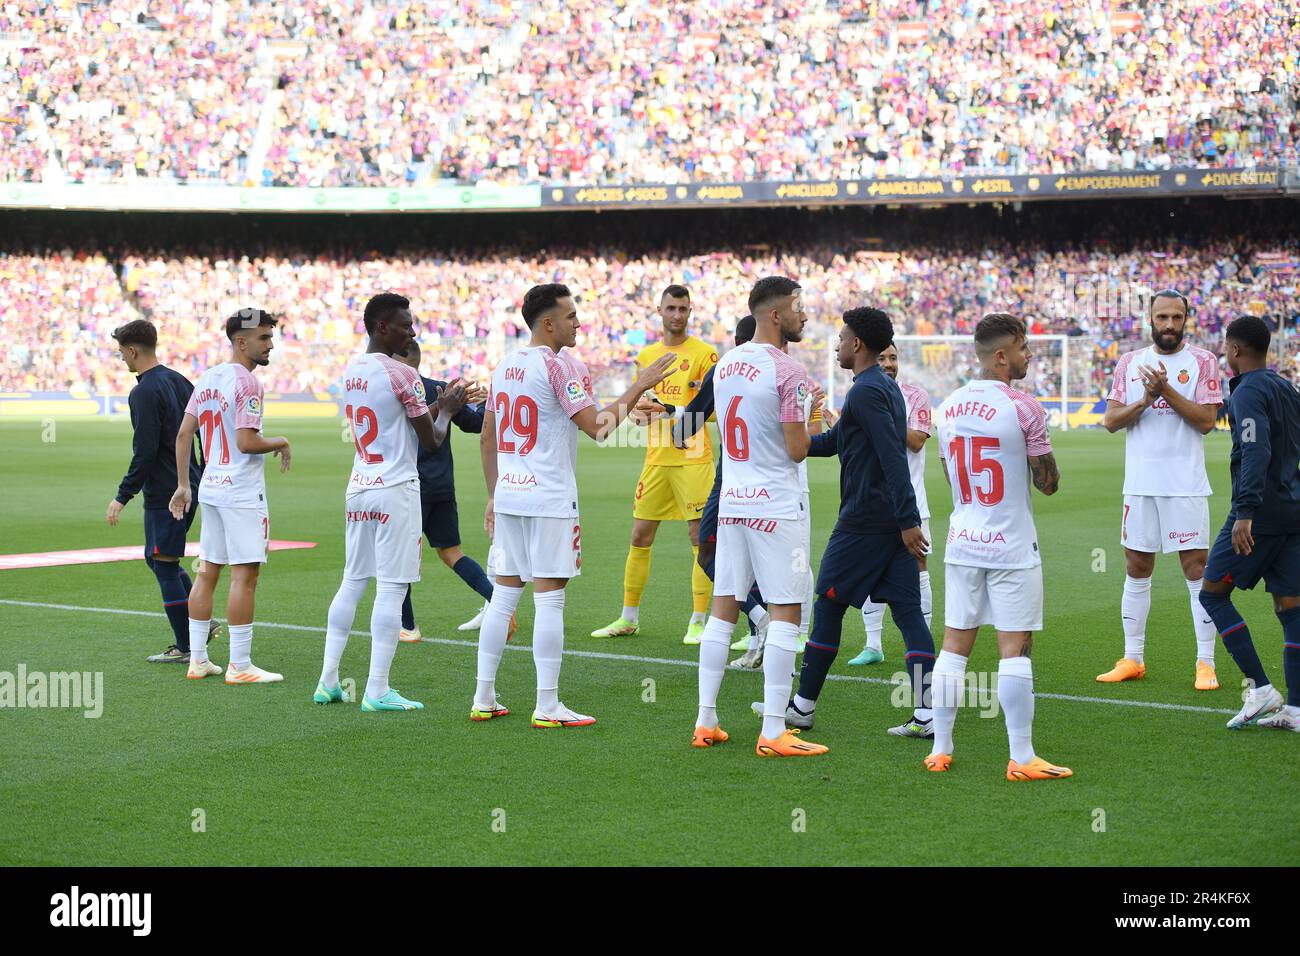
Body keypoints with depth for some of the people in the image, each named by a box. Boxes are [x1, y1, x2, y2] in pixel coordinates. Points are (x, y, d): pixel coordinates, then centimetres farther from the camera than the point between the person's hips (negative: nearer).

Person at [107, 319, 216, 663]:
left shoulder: (144, 393, -16)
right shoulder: (179, 381, 11)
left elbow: (145, 452, -20)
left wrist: (123, 496, -15)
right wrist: (204, 479, 22)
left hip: (163, 492, -9)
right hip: (189, 487, 9)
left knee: (164, 564, -1)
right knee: (156, 557, 19)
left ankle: (185, 647, 2)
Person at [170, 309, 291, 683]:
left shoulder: (208, 379, 11)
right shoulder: (246, 382, -15)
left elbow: (183, 433, 12)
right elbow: (246, 442, -22)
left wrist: (183, 485, 17)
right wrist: (280, 443, -4)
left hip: (210, 487, 9)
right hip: (242, 490, -9)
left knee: (207, 572, 13)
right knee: (245, 573, -6)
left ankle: (198, 659, 17)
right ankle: (239, 666, -6)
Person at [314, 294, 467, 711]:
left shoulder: (351, 371, 10)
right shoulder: (402, 375, -13)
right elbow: (431, 441, -7)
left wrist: (437, 405, 24)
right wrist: (447, 409, 11)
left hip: (358, 490, 8)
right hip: (395, 490, -8)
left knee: (352, 582, 14)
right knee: (391, 588, -4)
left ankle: (328, 681, 15)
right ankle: (377, 690, -4)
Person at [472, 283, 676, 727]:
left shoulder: (505, 365, 13)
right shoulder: (561, 365, -11)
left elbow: (487, 437, 17)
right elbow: (597, 427, -15)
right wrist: (639, 386, -7)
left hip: (508, 495, 8)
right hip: (549, 498, -7)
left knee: (504, 594, 12)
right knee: (549, 599, -3)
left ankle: (484, 699, 14)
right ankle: (547, 707, -2)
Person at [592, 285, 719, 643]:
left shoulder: (704, 353, -2)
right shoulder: (646, 355, 14)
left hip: (693, 459, -5)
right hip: (656, 458, 5)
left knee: (701, 537, -4)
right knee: (640, 537, 8)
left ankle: (698, 622, 2)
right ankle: (629, 618, 18)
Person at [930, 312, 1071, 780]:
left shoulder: (950, 406, 6)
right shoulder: (1023, 408, -13)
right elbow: (1048, 482, -7)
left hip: (961, 544, 6)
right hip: (1012, 548, -6)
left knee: (955, 644, 10)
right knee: (1015, 648, -3)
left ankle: (940, 749, 14)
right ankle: (1021, 758, -2)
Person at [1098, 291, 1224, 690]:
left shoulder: (1202, 362, -1)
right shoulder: (1129, 362, 9)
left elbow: (1206, 420, -10)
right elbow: (1111, 420, 3)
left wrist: (1167, 389, -18)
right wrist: (1145, 400, -13)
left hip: (1186, 485, -3)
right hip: (1140, 484, 3)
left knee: (1197, 570, -4)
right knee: (1137, 570, 10)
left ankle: (1206, 663, 1)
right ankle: (1132, 659, 19)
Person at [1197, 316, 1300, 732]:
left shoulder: (1249, 391, -11)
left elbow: (1257, 452, -23)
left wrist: (1245, 511, -28)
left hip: (1262, 511, -8)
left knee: (1212, 593, 1)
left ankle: (1260, 688, -5)